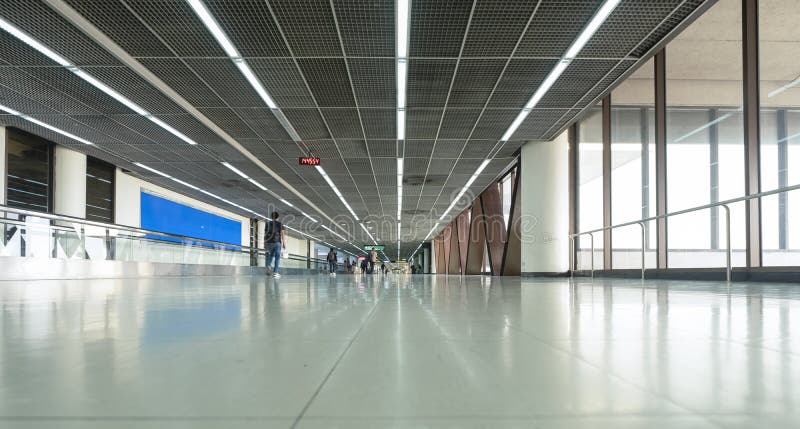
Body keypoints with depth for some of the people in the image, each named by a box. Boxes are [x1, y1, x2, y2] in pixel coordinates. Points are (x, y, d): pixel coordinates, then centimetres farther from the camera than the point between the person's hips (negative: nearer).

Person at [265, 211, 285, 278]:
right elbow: (282, 234, -7)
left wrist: (265, 244, 10)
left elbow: (265, 234, 6)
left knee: (271, 255, 25)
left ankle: (268, 265, -1)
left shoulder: (268, 224, 7)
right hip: (277, 242, -3)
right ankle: (275, 273, -4)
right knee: (277, 257, 3)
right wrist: (284, 243, -4)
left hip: (269, 242, 3)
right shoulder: (280, 224, -1)